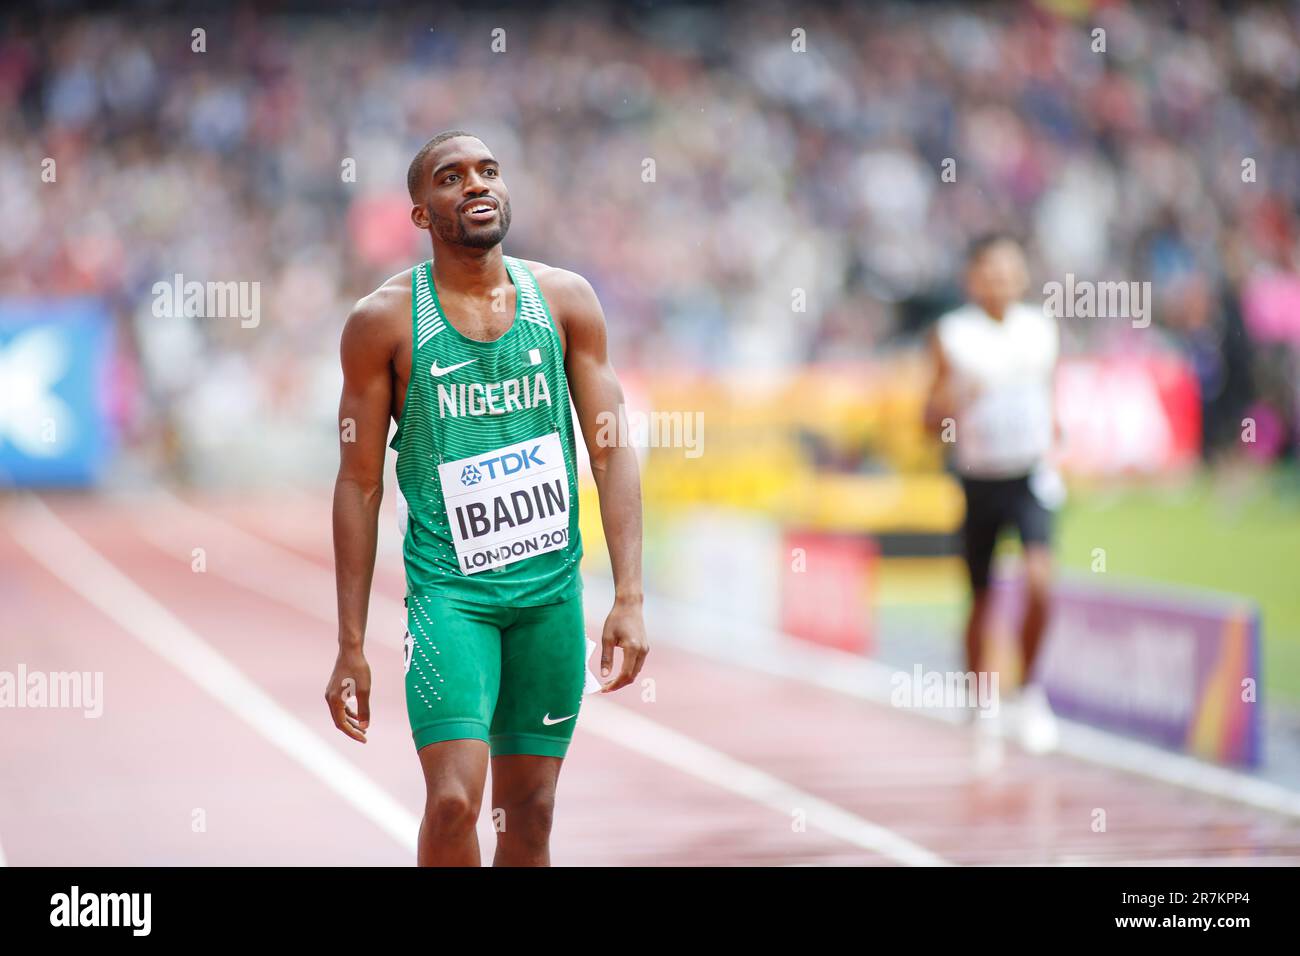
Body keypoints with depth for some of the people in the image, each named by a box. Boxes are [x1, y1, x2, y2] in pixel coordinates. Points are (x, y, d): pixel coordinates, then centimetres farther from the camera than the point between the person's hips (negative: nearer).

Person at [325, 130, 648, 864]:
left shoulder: (565, 301, 2)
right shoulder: (384, 322, -5)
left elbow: (613, 451, 2)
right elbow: (360, 486, -1)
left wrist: (630, 598, -8)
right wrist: (351, 647, -3)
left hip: (552, 587, 3)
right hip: (448, 588, -3)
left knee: (530, 815, 8)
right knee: (454, 802, -18)